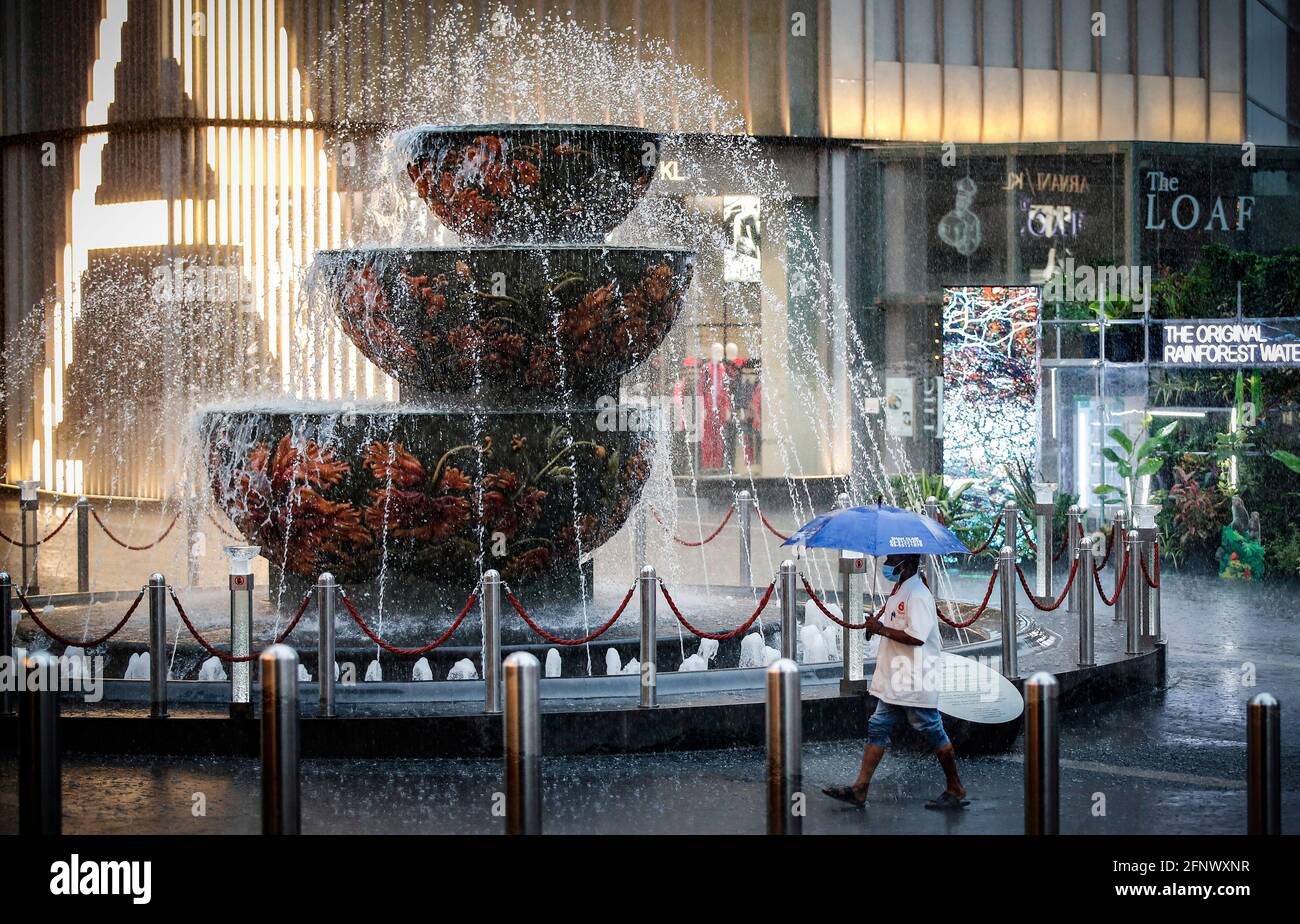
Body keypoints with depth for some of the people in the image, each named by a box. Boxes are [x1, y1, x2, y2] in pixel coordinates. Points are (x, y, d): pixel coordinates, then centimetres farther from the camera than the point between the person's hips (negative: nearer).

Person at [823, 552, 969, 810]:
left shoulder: (917, 595, -18)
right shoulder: (899, 592, 14)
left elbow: (916, 636, -27)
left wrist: (881, 629, -21)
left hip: (916, 682, -10)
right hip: (896, 681, 10)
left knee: (933, 733, 0)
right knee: (878, 729, 6)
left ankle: (956, 791, 12)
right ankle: (859, 789, 6)